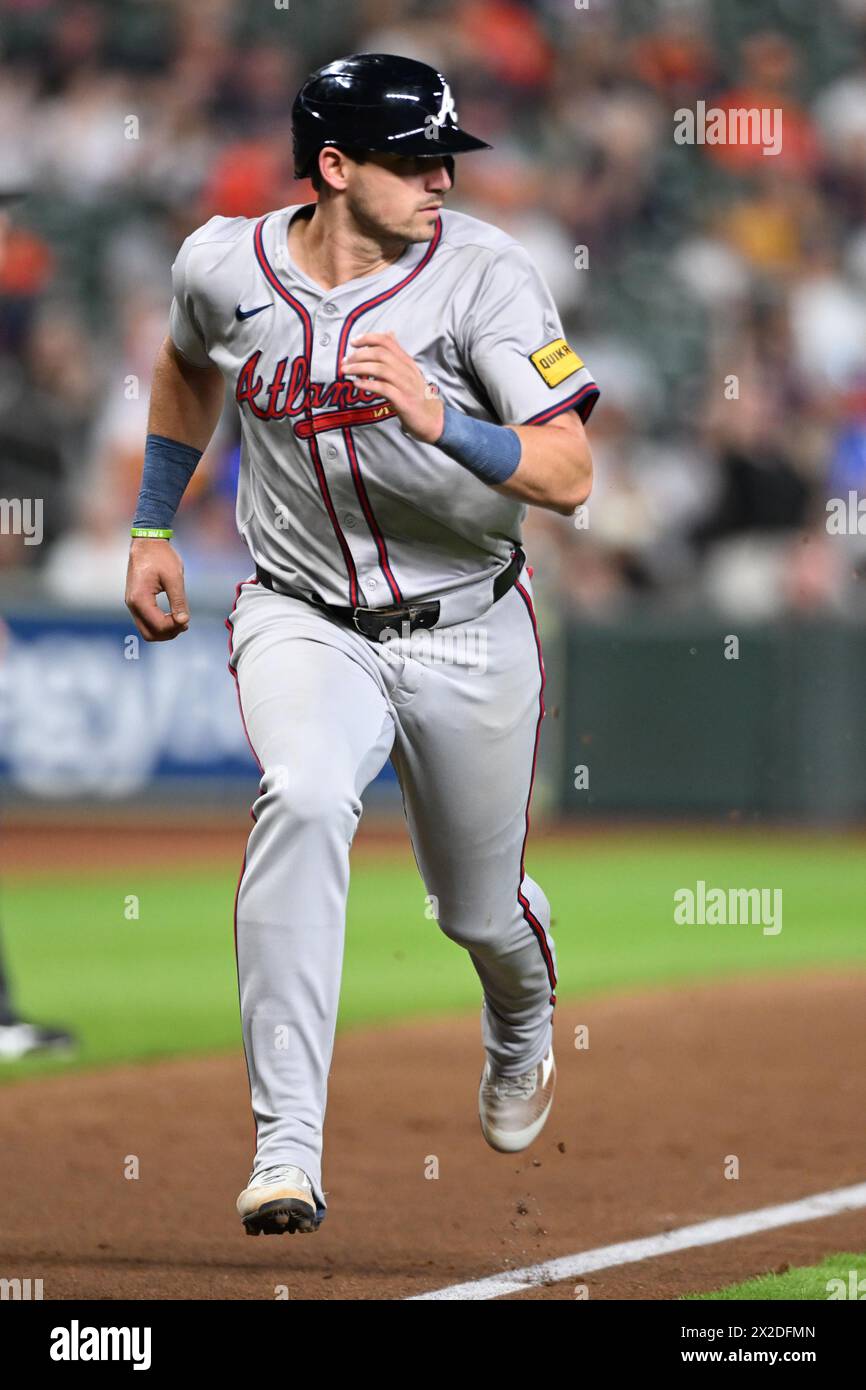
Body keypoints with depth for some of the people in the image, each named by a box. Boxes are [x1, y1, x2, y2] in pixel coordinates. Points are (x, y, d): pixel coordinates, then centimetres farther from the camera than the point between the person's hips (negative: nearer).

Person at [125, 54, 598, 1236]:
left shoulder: (484, 273, -16)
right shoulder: (224, 266, -7)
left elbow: (568, 478, -22)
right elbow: (188, 364, 19)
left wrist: (437, 419, -38)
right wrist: (152, 530, 19)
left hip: (470, 631, 0)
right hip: (303, 619, 0)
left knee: (480, 907, 14)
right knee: (303, 799, -32)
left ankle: (523, 1028, 56)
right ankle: (287, 1149, -33)